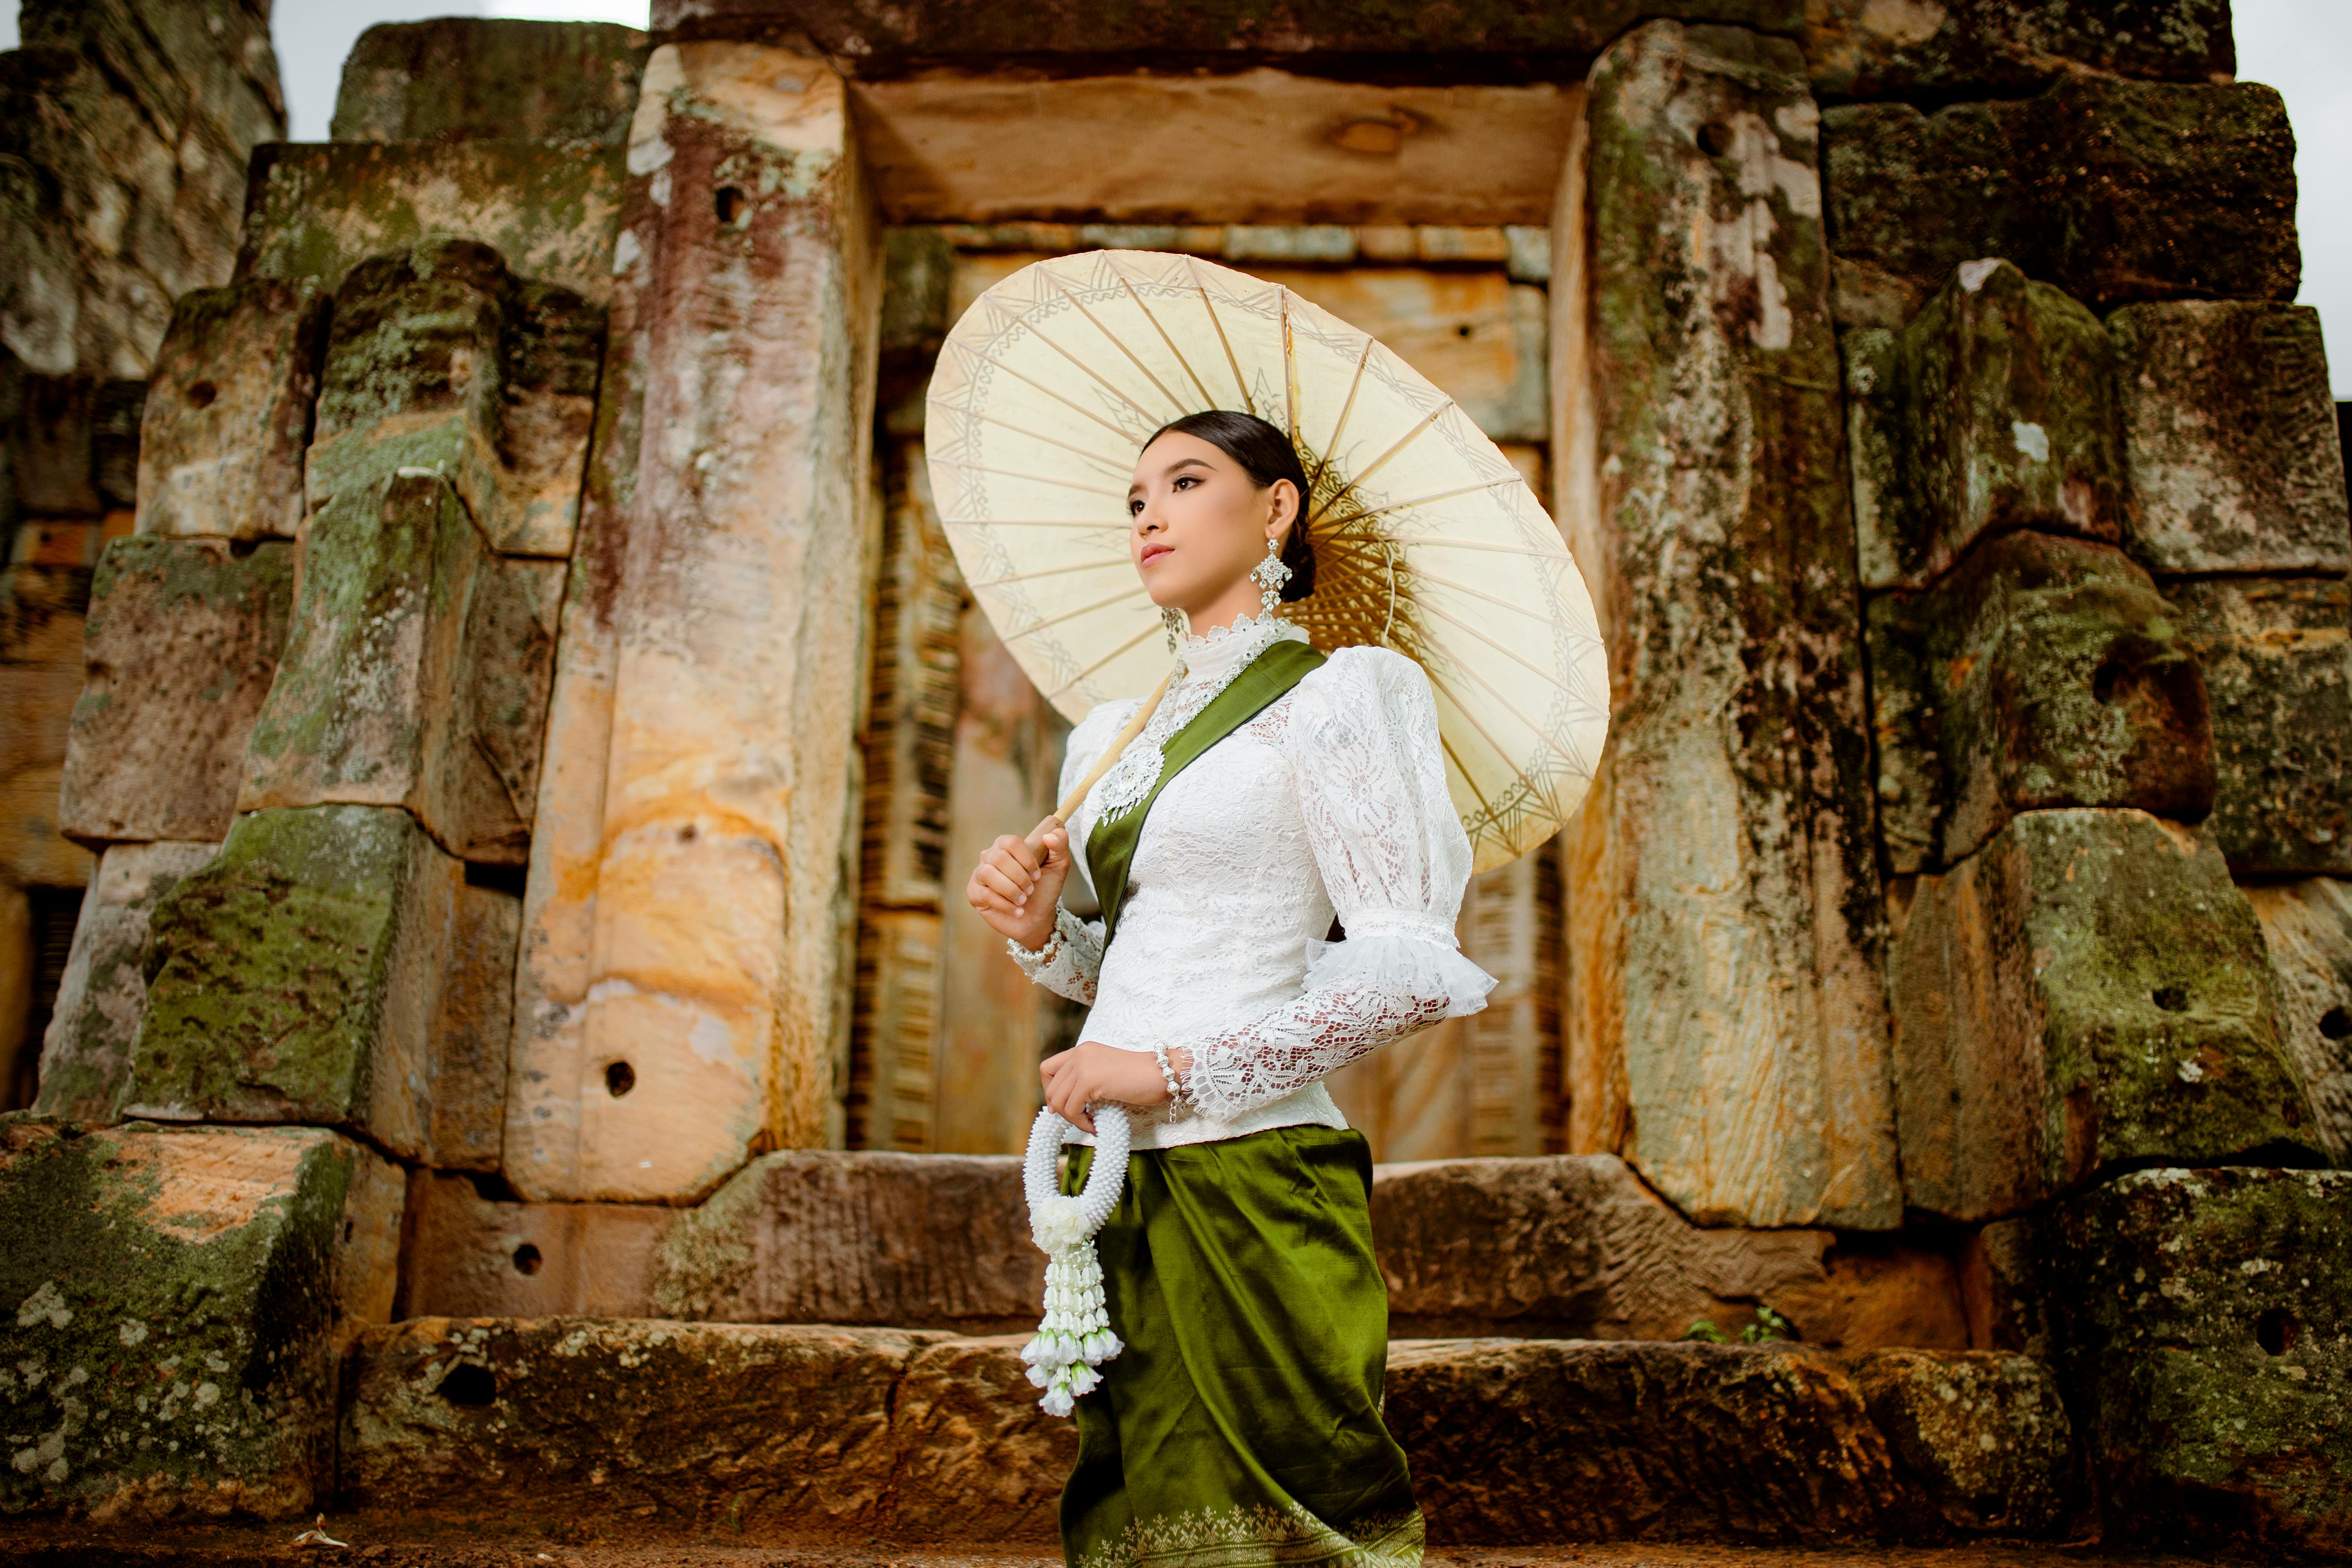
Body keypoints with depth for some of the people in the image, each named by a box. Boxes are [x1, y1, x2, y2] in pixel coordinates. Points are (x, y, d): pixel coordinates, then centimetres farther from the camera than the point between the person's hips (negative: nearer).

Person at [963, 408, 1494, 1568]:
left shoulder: (1327, 699, -6)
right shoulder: (1110, 736, 16)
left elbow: (1412, 967, -14)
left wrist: (1175, 1075, -16)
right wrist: (1039, 926, 1)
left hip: (1250, 1178, -7)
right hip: (1116, 1186, 7)